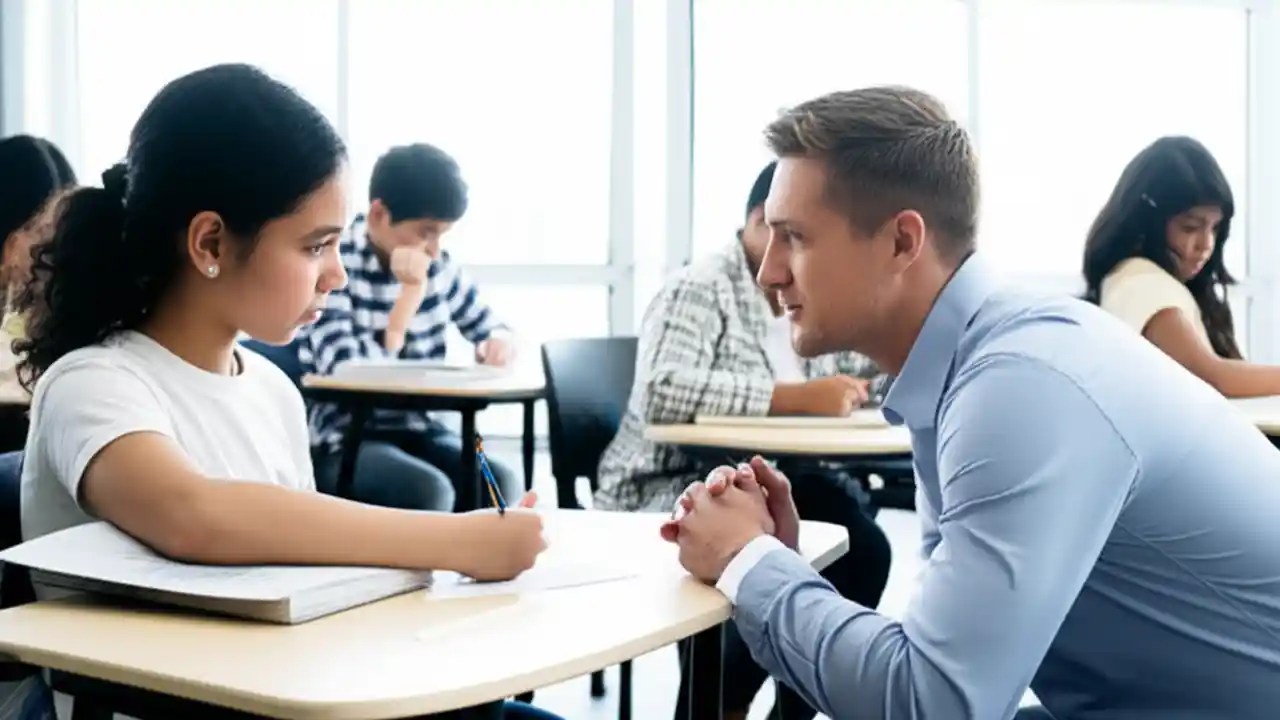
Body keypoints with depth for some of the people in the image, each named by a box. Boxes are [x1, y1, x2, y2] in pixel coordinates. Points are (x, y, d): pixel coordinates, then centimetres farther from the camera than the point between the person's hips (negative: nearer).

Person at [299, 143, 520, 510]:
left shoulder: (438, 266, 5)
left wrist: (498, 342, -8)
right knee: (430, 492, -33)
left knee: (501, 484, -24)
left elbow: (490, 327, 17)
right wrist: (409, 294, -23)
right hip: (345, 439, -5)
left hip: (418, 429, 5)